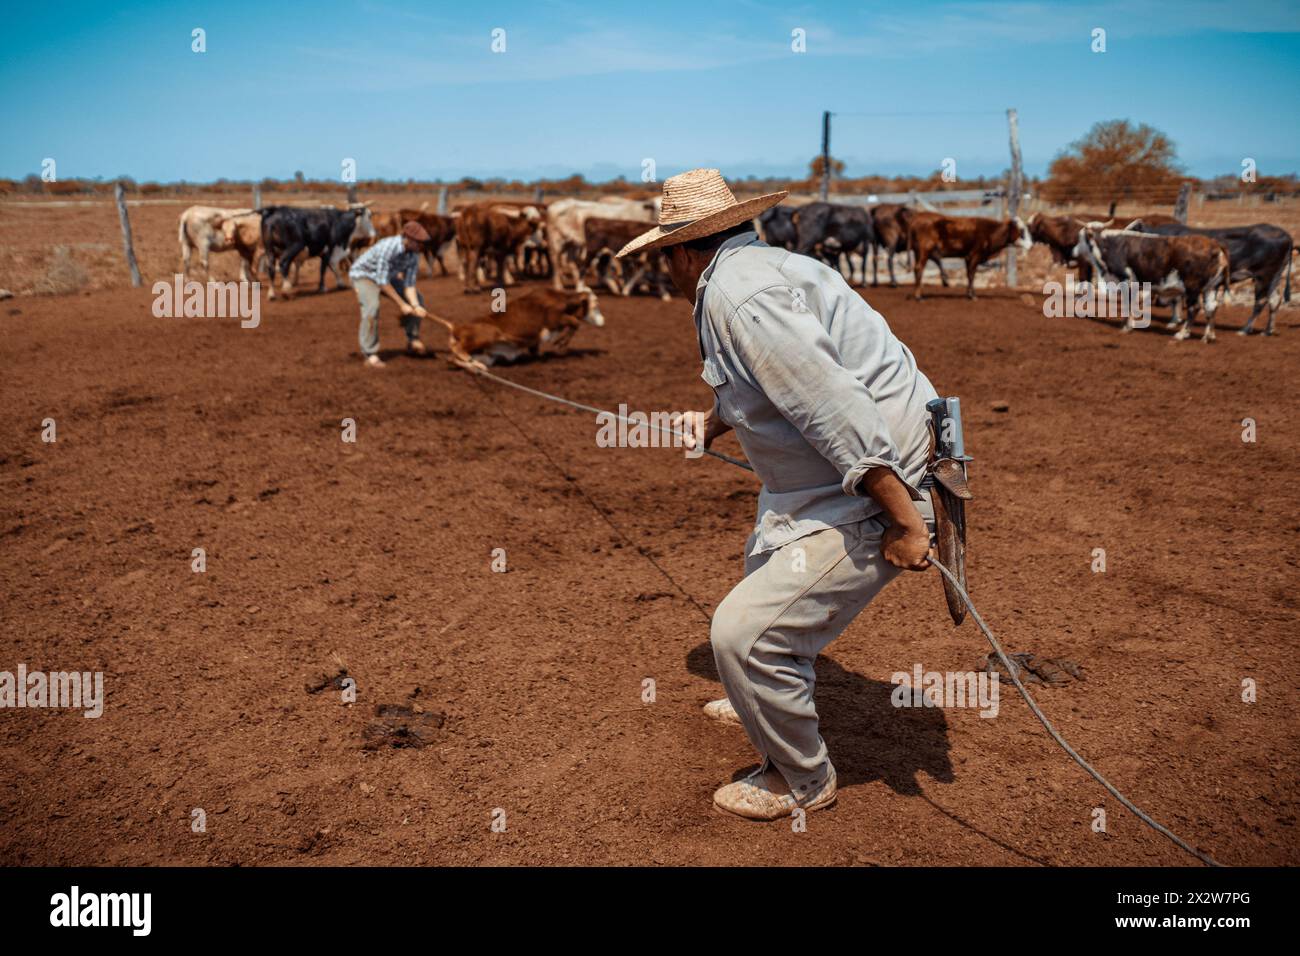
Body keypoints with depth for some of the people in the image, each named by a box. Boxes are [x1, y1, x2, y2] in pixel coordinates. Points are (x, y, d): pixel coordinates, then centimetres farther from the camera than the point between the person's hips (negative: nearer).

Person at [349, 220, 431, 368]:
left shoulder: (413, 255, -16)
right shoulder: (388, 247, -37)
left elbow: (409, 284, -14)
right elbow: (382, 282, -34)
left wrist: (416, 306, -30)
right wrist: (401, 304, -31)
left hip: (387, 275, 7)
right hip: (363, 273, -7)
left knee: (417, 299, 2)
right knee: (372, 306, -32)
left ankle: (412, 341, 16)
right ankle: (369, 353, -24)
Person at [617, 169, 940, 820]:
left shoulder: (734, 293, -21)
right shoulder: (764, 266, 11)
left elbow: (836, 407, -29)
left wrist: (905, 521, -27)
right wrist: (714, 421, 42)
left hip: (879, 497, -11)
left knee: (743, 631, -11)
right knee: (765, 559, 31)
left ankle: (801, 781, 15)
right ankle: (774, 702, 53)